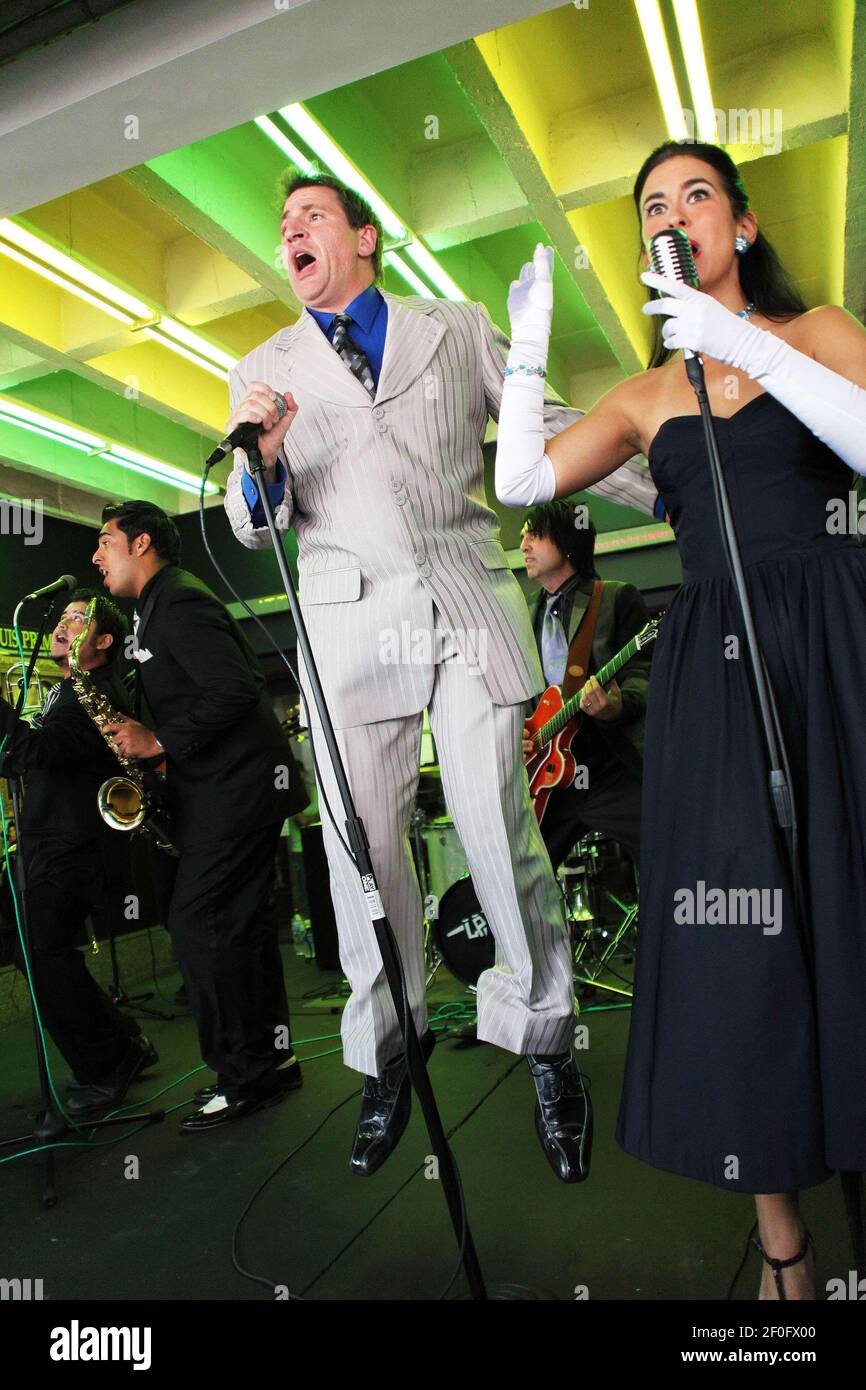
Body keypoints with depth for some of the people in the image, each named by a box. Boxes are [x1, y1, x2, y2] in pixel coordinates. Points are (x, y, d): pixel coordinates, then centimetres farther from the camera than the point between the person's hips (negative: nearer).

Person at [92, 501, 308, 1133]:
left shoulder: (179, 602, -13)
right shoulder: (159, 607, 21)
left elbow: (235, 690, -24)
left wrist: (160, 742, -19)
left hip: (236, 786, -11)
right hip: (221, 785, 11)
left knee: (201, 926, -8)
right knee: (240, 924, 13)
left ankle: (246, 1075, 4)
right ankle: (271, 1057, 23)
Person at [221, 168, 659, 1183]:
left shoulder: (460, 329, 18)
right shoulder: (265, 370, 19)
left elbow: (550, 429, 15)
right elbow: (255, 526, 14)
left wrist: (667, 492, 5)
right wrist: (259, 457, -8)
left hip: (469, 605, -1)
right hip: (348, 623, 1)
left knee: (501, 837, -4)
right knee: (362, 851, 1)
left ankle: (546, 1045, 17)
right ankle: (387, 1064, 19)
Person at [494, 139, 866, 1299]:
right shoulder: (645, 395, 17)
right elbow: (520, 481, 5)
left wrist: (749, 346, -12)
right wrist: (530, 344, 8)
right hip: (710, 660, 2)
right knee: (736, 929, -1)